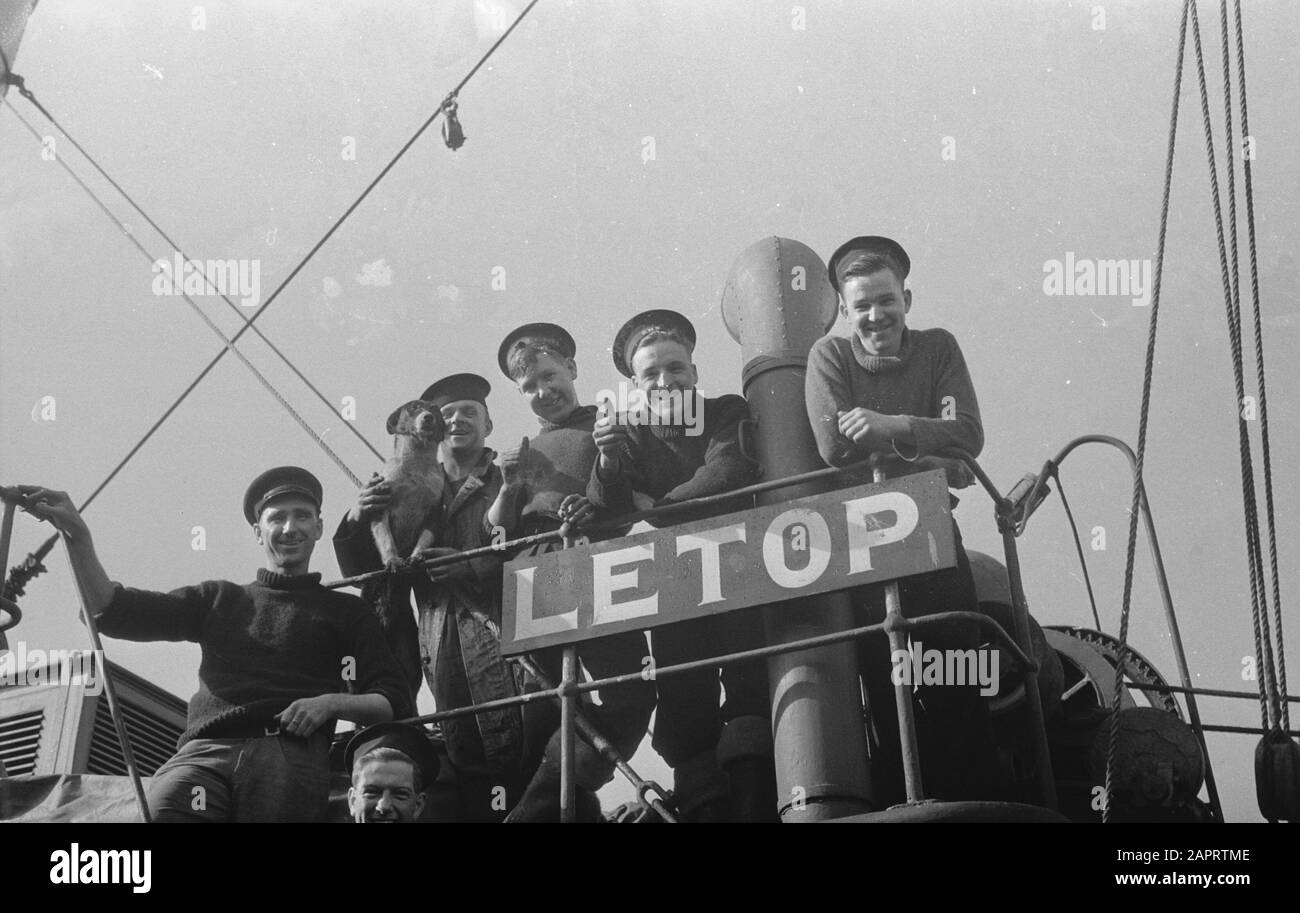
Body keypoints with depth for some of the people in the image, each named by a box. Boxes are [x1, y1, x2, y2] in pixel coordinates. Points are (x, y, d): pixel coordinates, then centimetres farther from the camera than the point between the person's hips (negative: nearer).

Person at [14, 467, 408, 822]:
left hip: (291, 754, -1)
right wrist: (78, 536, 6)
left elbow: (393, 703, 17)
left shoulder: (346, 611, 25)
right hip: (206, 750, 1)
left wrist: (332, 703, -3)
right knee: (164, 802, -34)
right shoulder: (218, 599, 30)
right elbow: (114, 612, 19)